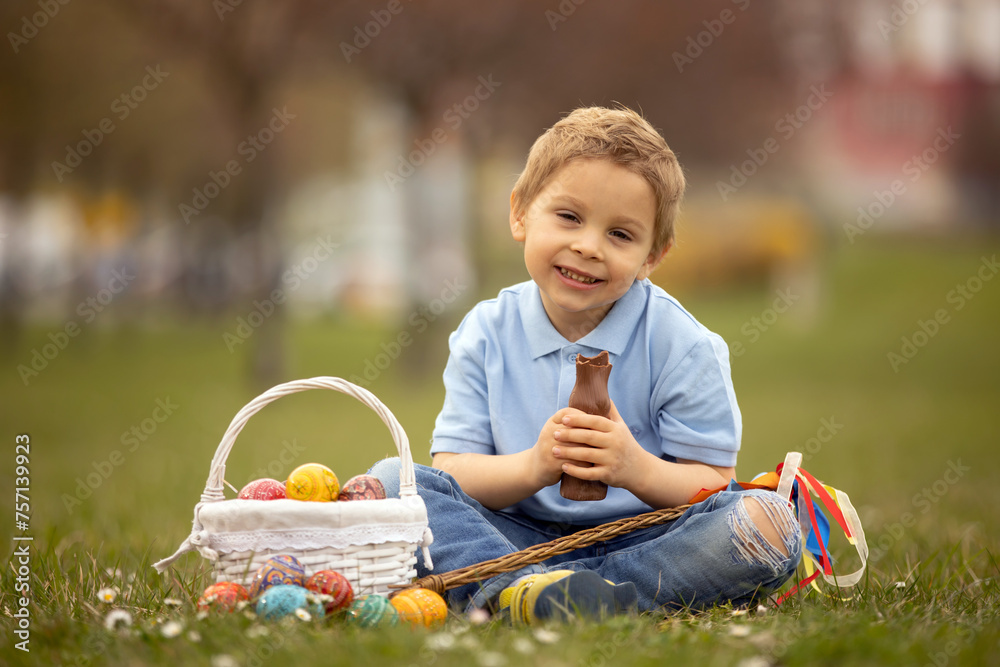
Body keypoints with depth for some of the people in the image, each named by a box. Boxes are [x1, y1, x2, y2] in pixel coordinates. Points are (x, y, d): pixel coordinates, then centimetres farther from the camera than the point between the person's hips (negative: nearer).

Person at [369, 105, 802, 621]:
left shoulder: (678, 343, -7)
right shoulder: (486, 334, 0)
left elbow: (713, 486, -8)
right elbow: (452, 473, -5)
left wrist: (637, 469, -29)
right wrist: (533, 468, -26)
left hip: (638, 537, -1)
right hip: (520, 535, 2)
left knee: (768, 523, -29)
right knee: (392, 478, -18)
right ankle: (516, 588, -42)